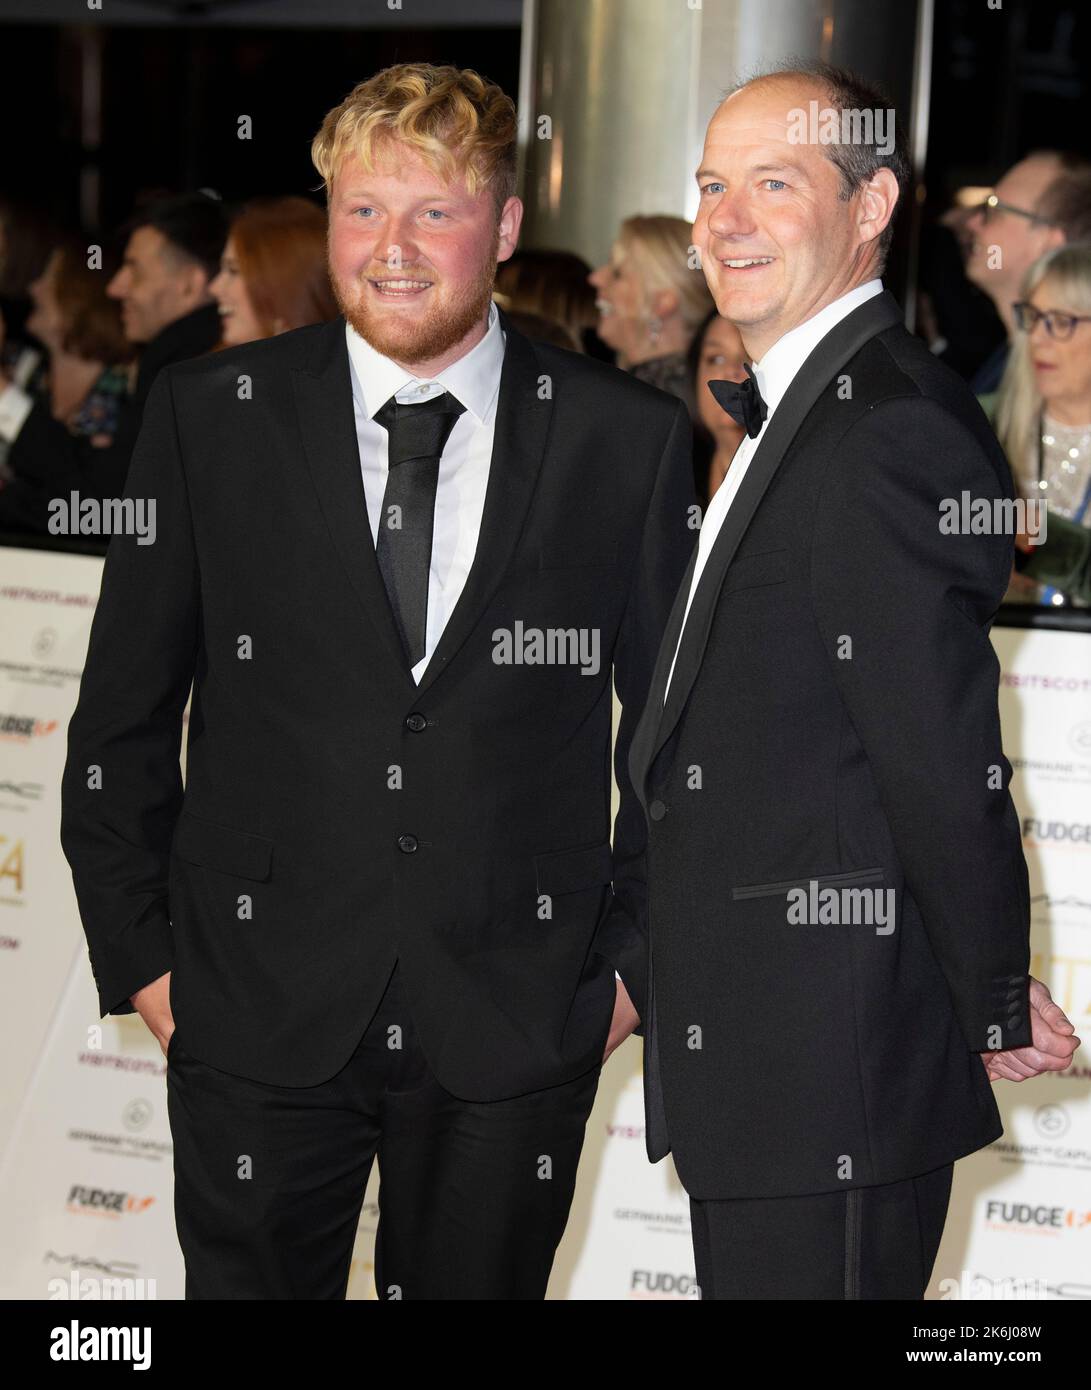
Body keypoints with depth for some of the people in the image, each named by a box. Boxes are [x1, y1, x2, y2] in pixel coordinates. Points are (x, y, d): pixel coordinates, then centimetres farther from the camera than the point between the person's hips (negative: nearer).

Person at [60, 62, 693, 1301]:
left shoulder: (626, 439, -1)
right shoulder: (208, 418, -1)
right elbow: (120, 720, 4)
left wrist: (636, 957, 4)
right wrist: (140, 956, 2)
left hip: (514, 1021, 0)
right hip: (257, 1013, 0)